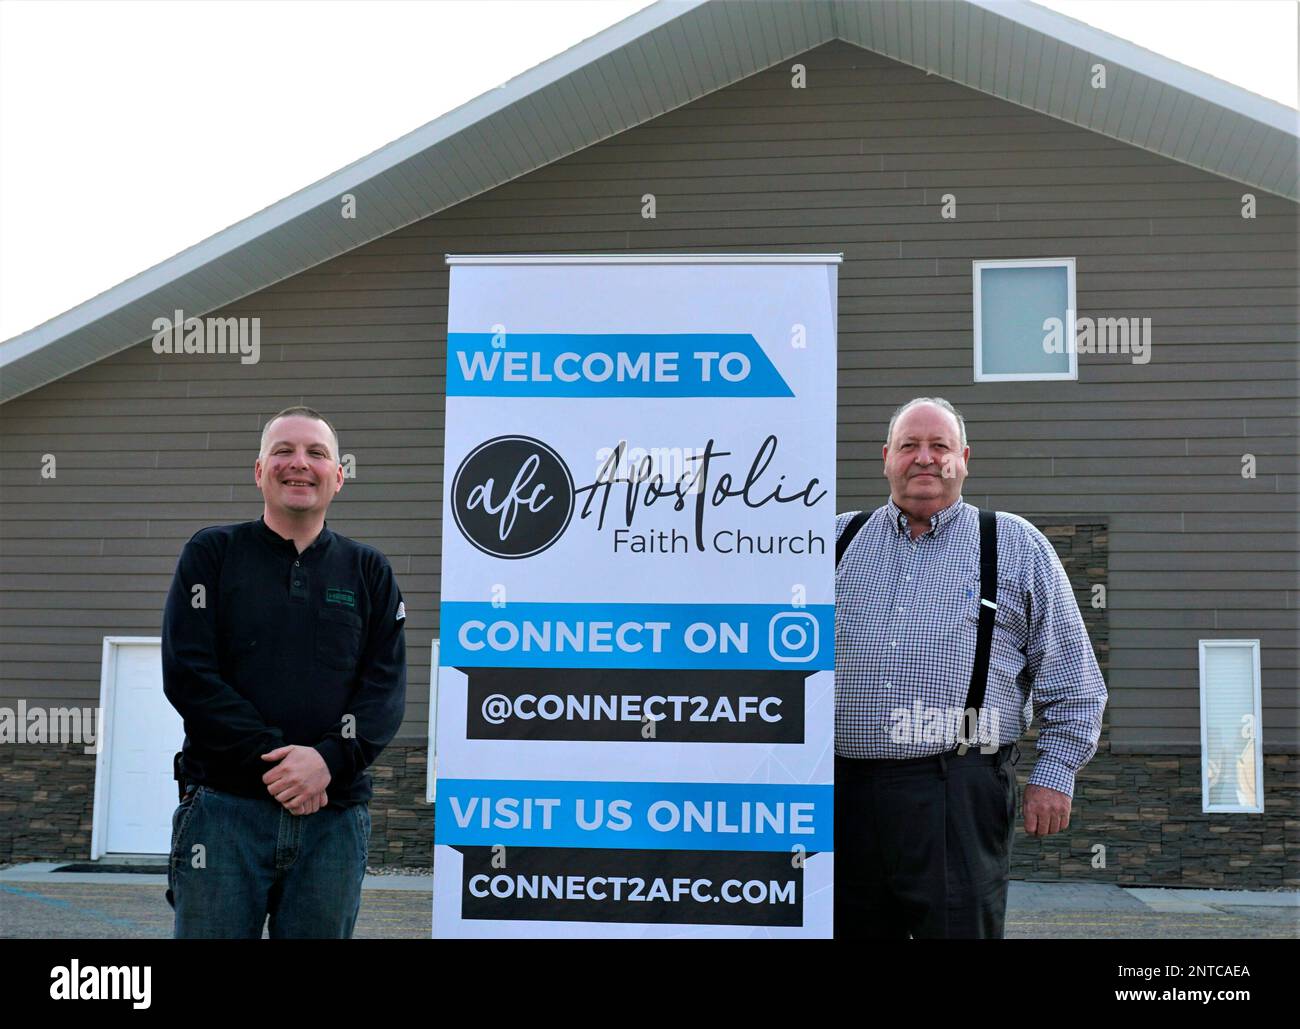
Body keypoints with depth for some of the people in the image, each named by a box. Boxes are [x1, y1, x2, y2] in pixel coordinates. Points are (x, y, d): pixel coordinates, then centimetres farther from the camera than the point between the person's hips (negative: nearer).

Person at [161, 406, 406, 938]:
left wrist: (329, 760, -15)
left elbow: (386, 690, 3)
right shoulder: (212, 553, 7)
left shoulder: (369, 571, 12)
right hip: (225, 808, -2)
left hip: (335, 814, 2)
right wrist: (273, 758, -13)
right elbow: (187, 675, -4)